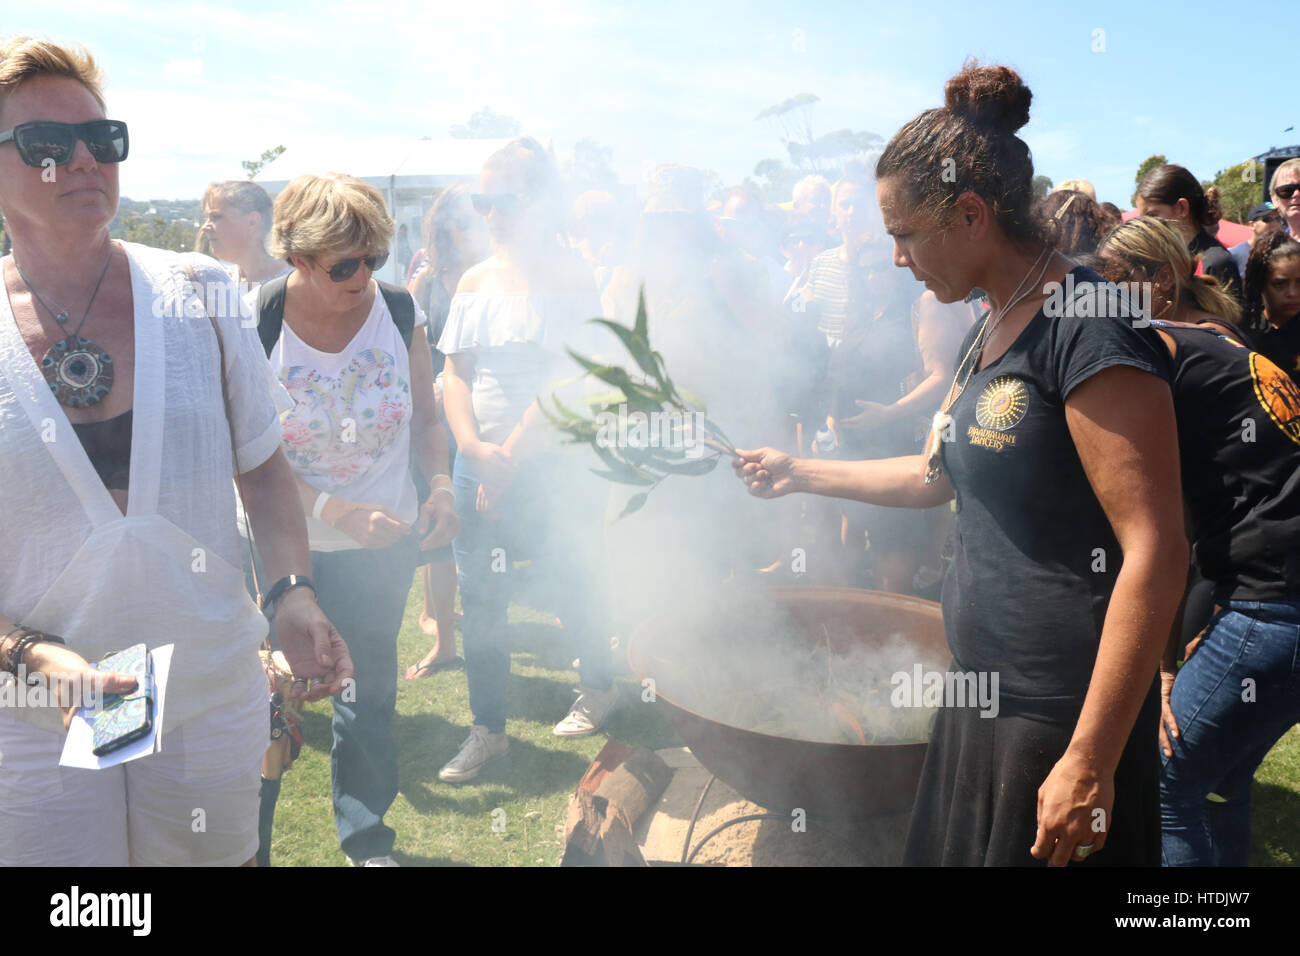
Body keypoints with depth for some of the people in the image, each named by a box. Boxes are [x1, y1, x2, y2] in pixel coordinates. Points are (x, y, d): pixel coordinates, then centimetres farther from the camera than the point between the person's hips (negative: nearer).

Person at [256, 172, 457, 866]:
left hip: (384, 543, 3)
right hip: (284, 546, -2)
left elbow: (425, 418, 6)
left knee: (370, 689, 16)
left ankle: (365, 838, 37)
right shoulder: (253, 326, -15)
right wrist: (337, 512, -26)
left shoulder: (398, 311, -7)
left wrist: (441, 486, -13)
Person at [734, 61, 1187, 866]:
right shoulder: (991, 332, 10)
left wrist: (1090, 764, -23)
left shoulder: (1086, 329, -18)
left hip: (1061, 716, -8)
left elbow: (1157, 552, -22)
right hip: (985, 694, 9)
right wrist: (802, 474, 25)